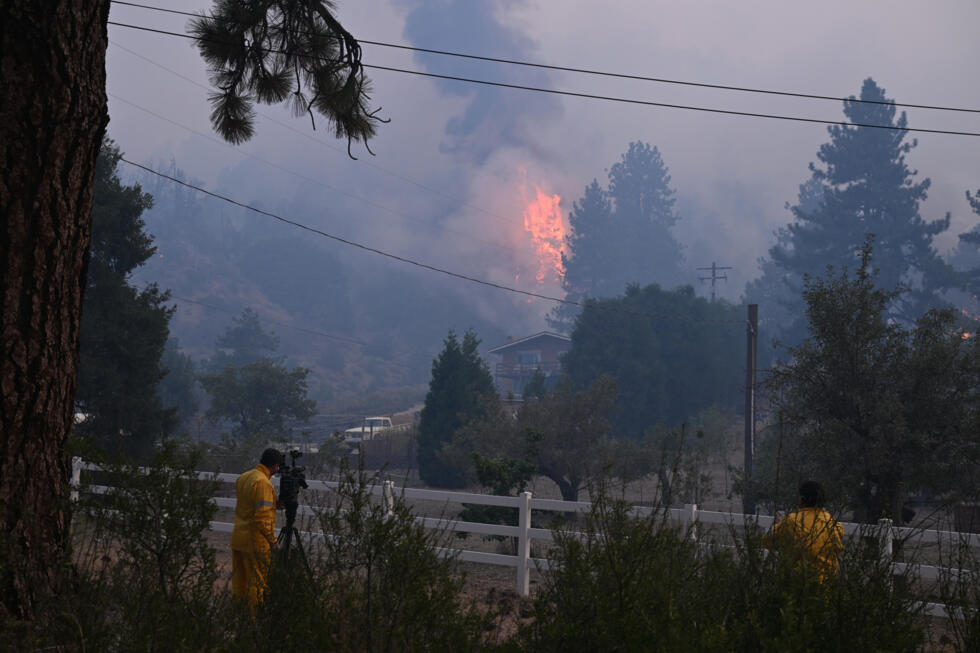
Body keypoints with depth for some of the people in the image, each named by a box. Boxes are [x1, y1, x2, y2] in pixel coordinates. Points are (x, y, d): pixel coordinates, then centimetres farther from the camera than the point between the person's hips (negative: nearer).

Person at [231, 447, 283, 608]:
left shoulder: (242, 478, 9)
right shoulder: (263, 483, -19)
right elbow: (263, 517, -22)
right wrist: (272, 540, -14)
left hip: (238, 538, 9)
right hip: (255, 541, -9)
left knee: (239, 580, 16)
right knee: (257, 582, 0)